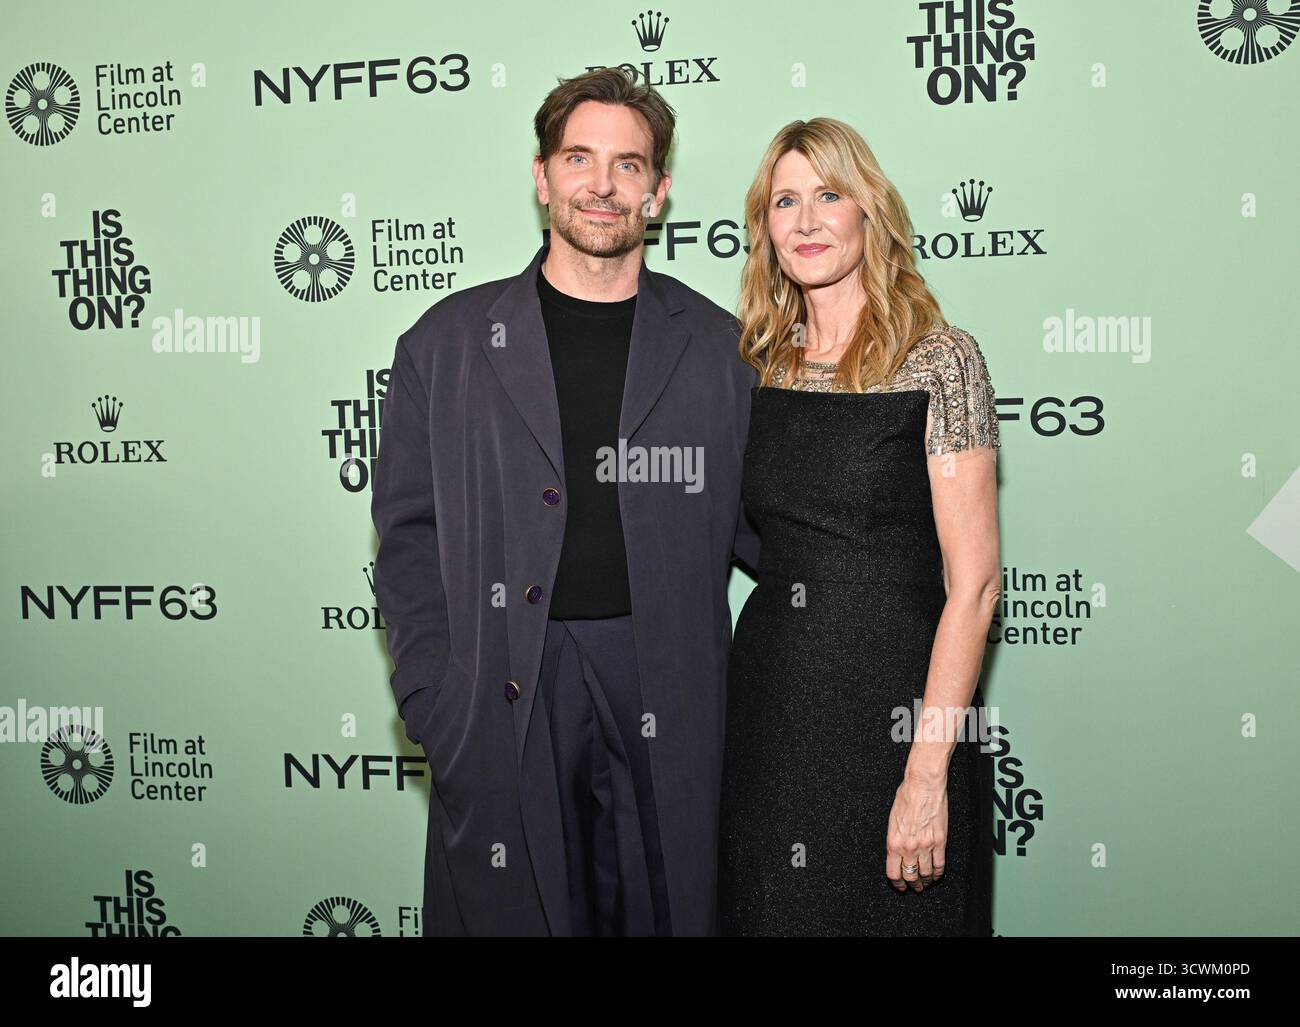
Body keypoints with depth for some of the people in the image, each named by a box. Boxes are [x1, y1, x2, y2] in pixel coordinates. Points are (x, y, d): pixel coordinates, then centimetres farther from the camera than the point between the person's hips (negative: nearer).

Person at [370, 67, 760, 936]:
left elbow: (751, 527, 10)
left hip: (668, 700, 1)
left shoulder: (717, 346, 6)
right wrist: (434, 702, -4)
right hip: (503, 701, 0)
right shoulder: (447, 343, 5)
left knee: (663, 906, 10)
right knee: (508, 908, 8)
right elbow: (409, 533, 4)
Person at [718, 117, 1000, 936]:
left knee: (889, 907, 10)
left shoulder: (941, 360, -9)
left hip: (895, 707, -5)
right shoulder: (762, 364, 7)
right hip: (770, 706, 5)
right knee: (769, 910, 17)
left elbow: (973, 582, -13)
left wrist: (928, 775, -17)